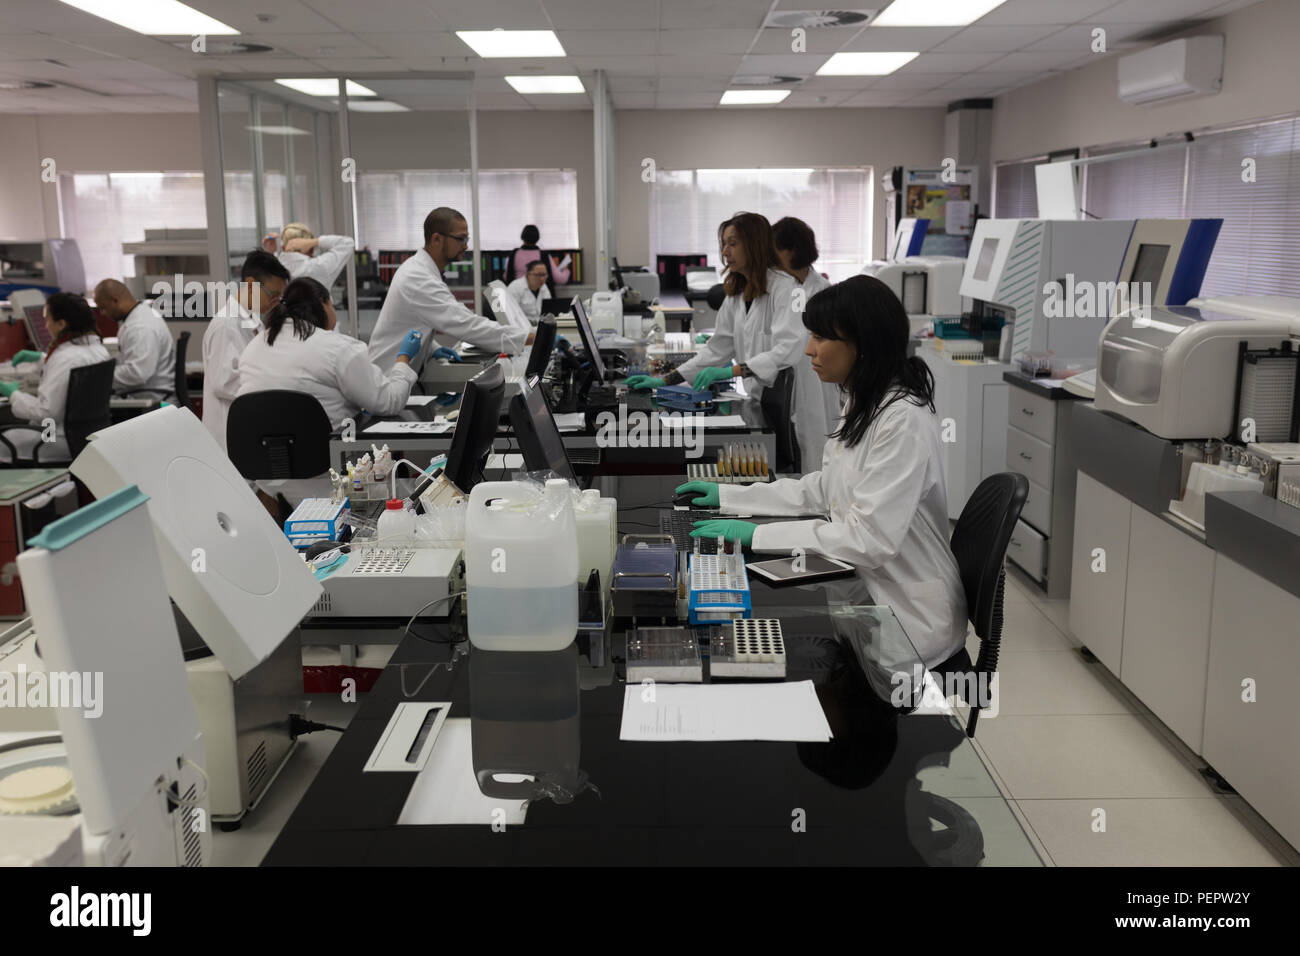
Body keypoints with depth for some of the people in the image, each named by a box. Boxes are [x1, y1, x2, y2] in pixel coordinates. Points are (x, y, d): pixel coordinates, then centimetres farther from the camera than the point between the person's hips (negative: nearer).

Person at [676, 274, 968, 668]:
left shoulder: (903, 420, -24)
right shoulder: (861, 404, 6)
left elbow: (870, 539, -27)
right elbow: (823, 489, 15)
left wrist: (758, 535, -23)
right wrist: (727, 496, 11)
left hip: (908, 619, -8)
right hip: (867, 588, 8)